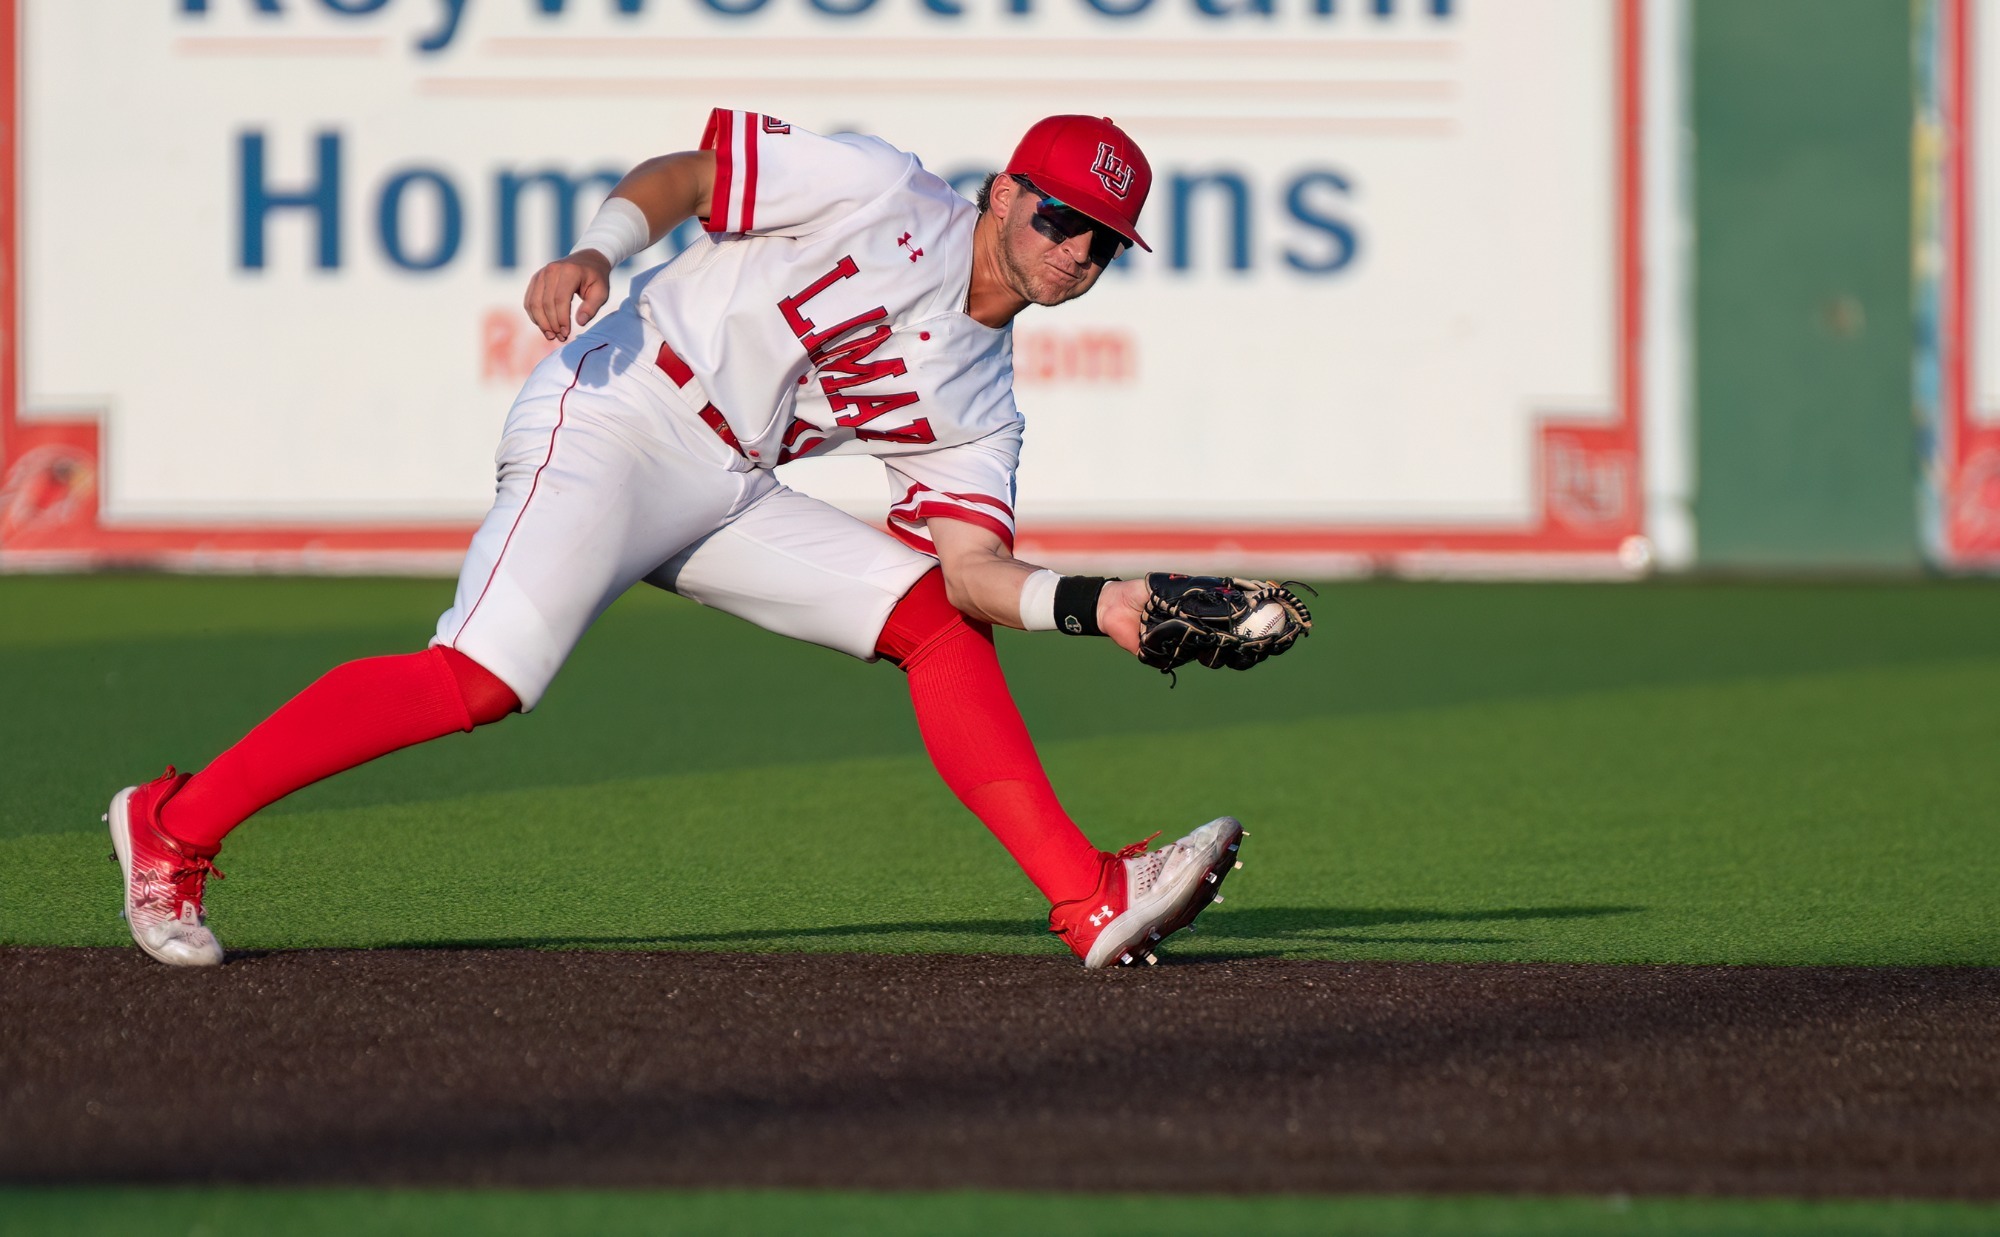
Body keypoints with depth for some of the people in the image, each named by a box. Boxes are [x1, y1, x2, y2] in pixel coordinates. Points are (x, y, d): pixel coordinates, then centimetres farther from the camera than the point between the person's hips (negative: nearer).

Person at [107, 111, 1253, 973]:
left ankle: (1090, 900, -3)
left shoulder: (981, 403, 12)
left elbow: (971, 569, 1)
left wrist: (1091, 605, -17)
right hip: (611, 424, -8)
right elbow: (681, 171, -5)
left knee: (942, 622, -1)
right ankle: (174, 826, -13)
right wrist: (599, 250, -24)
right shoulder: (886, 195, -5)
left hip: (728, 497, 8)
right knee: (480, 680, -23)